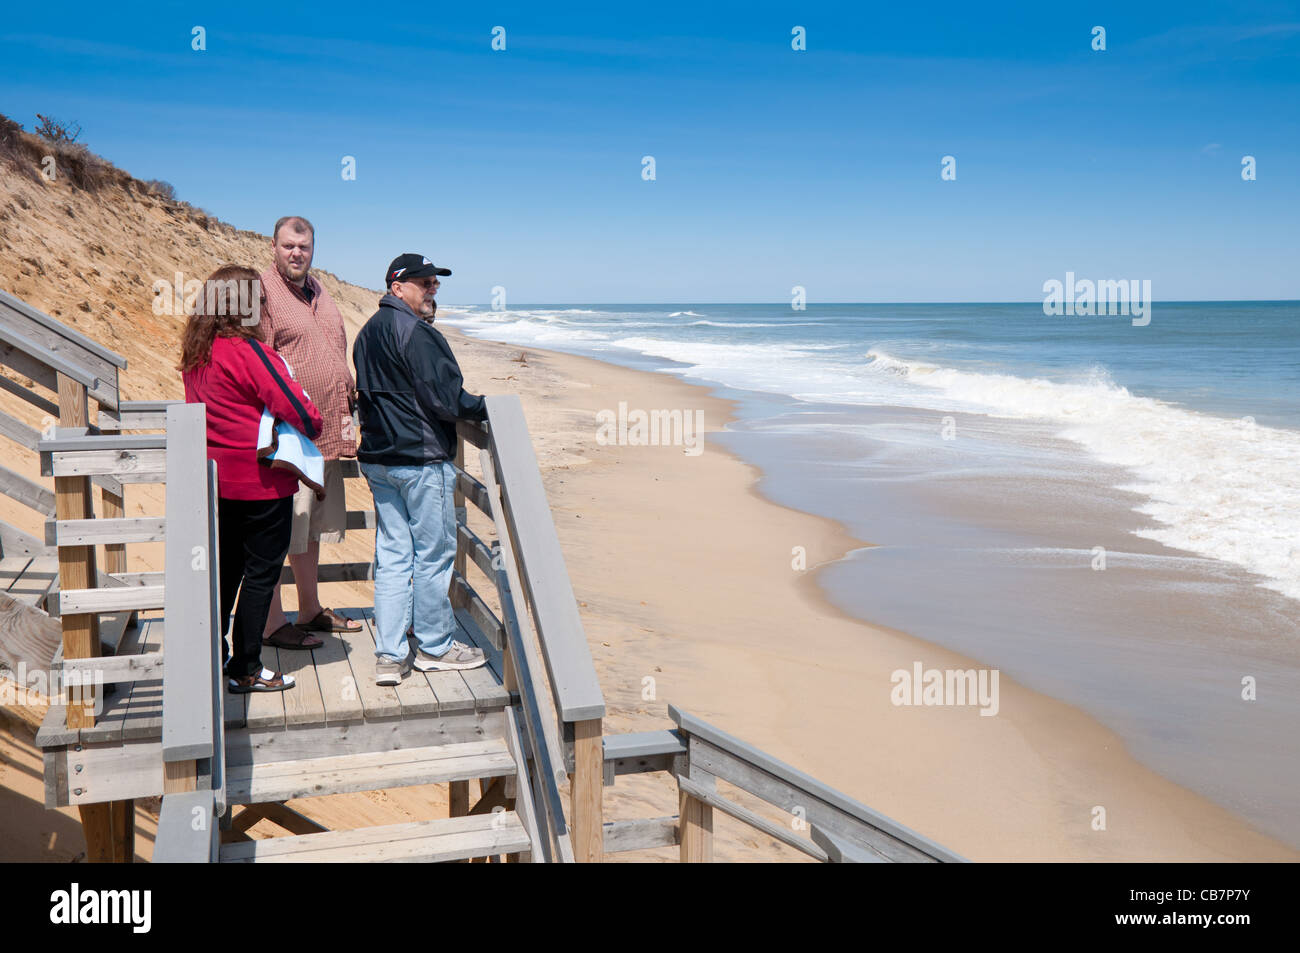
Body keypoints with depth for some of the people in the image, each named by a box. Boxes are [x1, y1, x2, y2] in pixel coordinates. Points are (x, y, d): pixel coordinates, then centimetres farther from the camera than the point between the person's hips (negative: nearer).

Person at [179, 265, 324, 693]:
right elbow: (298, 410, -22)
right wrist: (314, 427, 0)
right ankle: (246, 669, 10)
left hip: (217, 477, 8)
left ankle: (213, 653, 30)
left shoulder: (196, 353, 6)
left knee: (227, 566, 19)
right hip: (261, 482, -8)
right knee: (261, 571, 3)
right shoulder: (249, 352, -19)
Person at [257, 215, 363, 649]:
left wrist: (348, 405, 21)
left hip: (327, 433, 9)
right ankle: (273, 623, 8)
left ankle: (311, 610, 30)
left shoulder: (319, 292, 17)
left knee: (313, 526, 18)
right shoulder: (263, 291, -9)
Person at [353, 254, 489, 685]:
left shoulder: (368, 332, 15)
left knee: (392, 556, 10)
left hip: (378, 459, 9)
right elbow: (444, 399, -19)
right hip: (422, 460, -9)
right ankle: (434, 647, 15)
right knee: (433, 554, 3)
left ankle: (390, 656, 11)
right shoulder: (415, 332, -15)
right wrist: (485, 408, -4)